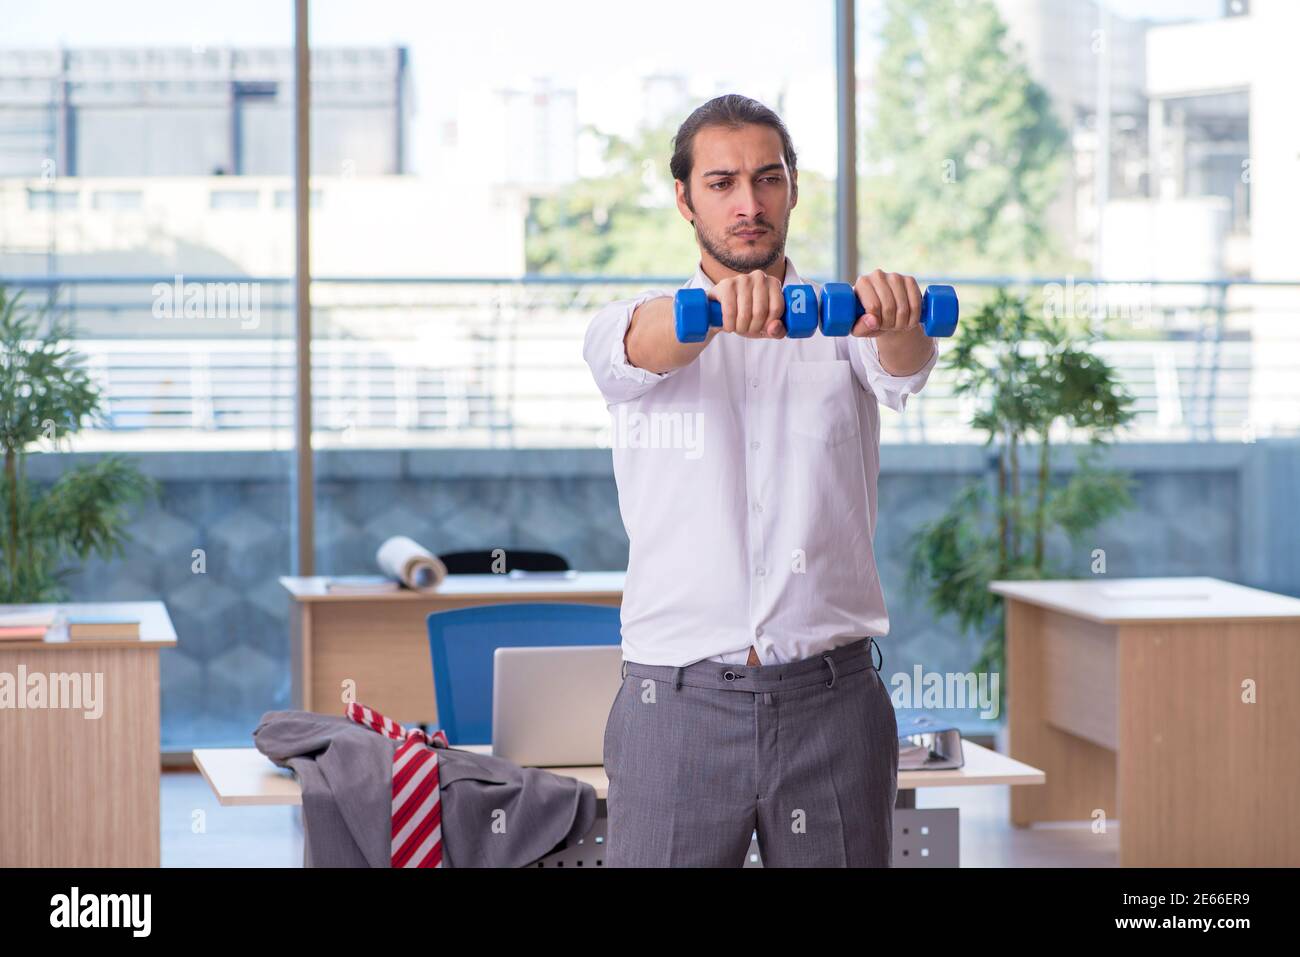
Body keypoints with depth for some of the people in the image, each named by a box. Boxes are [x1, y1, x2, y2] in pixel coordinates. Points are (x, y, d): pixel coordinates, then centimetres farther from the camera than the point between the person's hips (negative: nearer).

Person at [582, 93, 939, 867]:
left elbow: (905, 365, -15)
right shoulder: (636, 327, 7)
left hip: (831, 696, 1)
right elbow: (641, 344, -18)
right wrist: (717, 306, -42)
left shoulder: (842, 324, 8)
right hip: (677, 702, -1)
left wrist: (893, 314, -40)